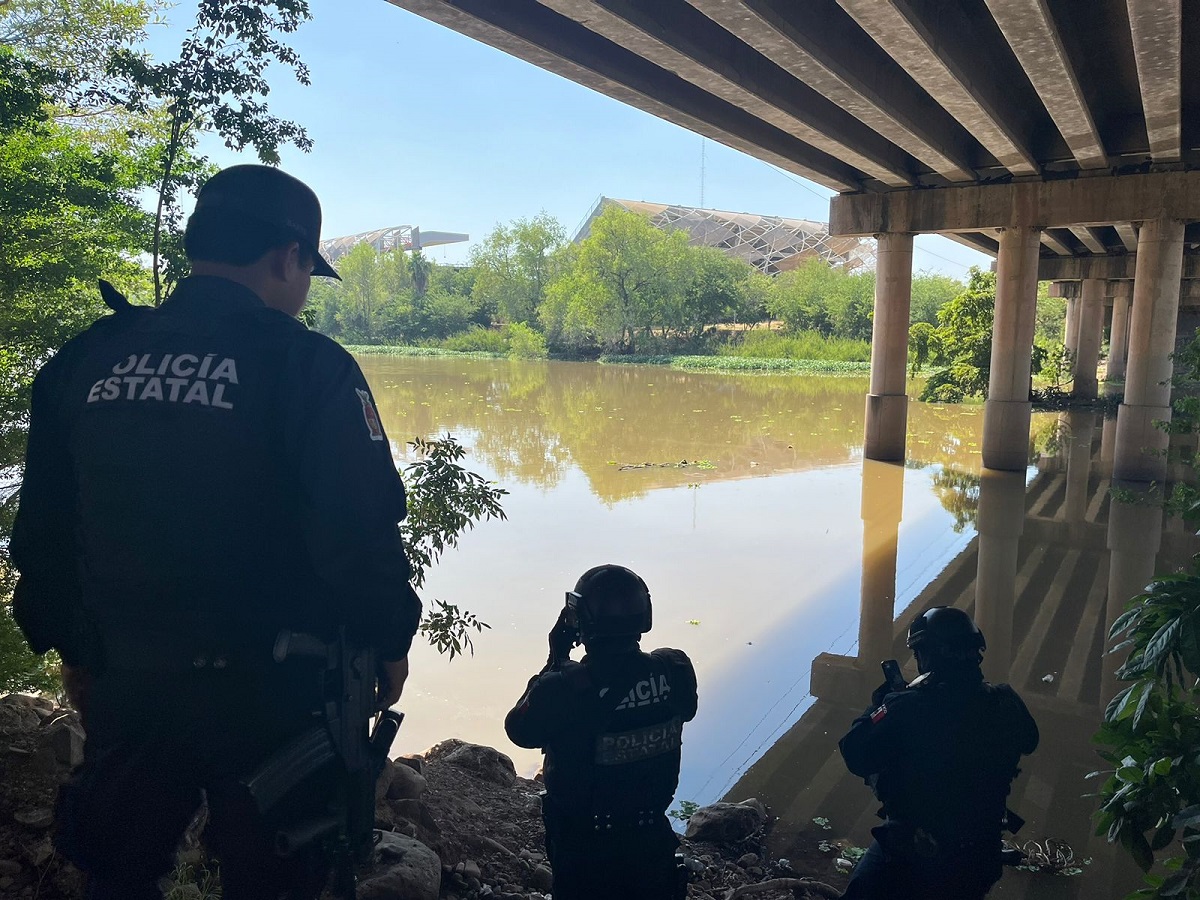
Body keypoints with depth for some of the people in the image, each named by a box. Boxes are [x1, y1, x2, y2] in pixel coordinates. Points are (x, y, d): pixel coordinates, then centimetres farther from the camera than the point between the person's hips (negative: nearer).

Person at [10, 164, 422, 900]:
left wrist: (70, 644, 21)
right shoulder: (305, 364, -15)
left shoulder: (87, 359, 1)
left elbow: (41, 528, 8)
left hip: (121, 677, 5)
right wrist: (389, 639, -3)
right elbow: (362, 528, -19)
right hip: (267, 684, -4)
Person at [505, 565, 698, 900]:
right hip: (652, 838, 3)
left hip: (584, 848, -3)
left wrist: (555, 661, -4)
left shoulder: (562, 689, -29)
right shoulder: (675, 671, -18)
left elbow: (519, 730, -9)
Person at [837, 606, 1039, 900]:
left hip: (911, 856, -5)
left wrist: (880, 703, -5)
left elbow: (856, 757, -18)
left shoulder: (906, 707, -25)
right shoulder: (1005, 704, -10)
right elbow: (1028, 740, 12)